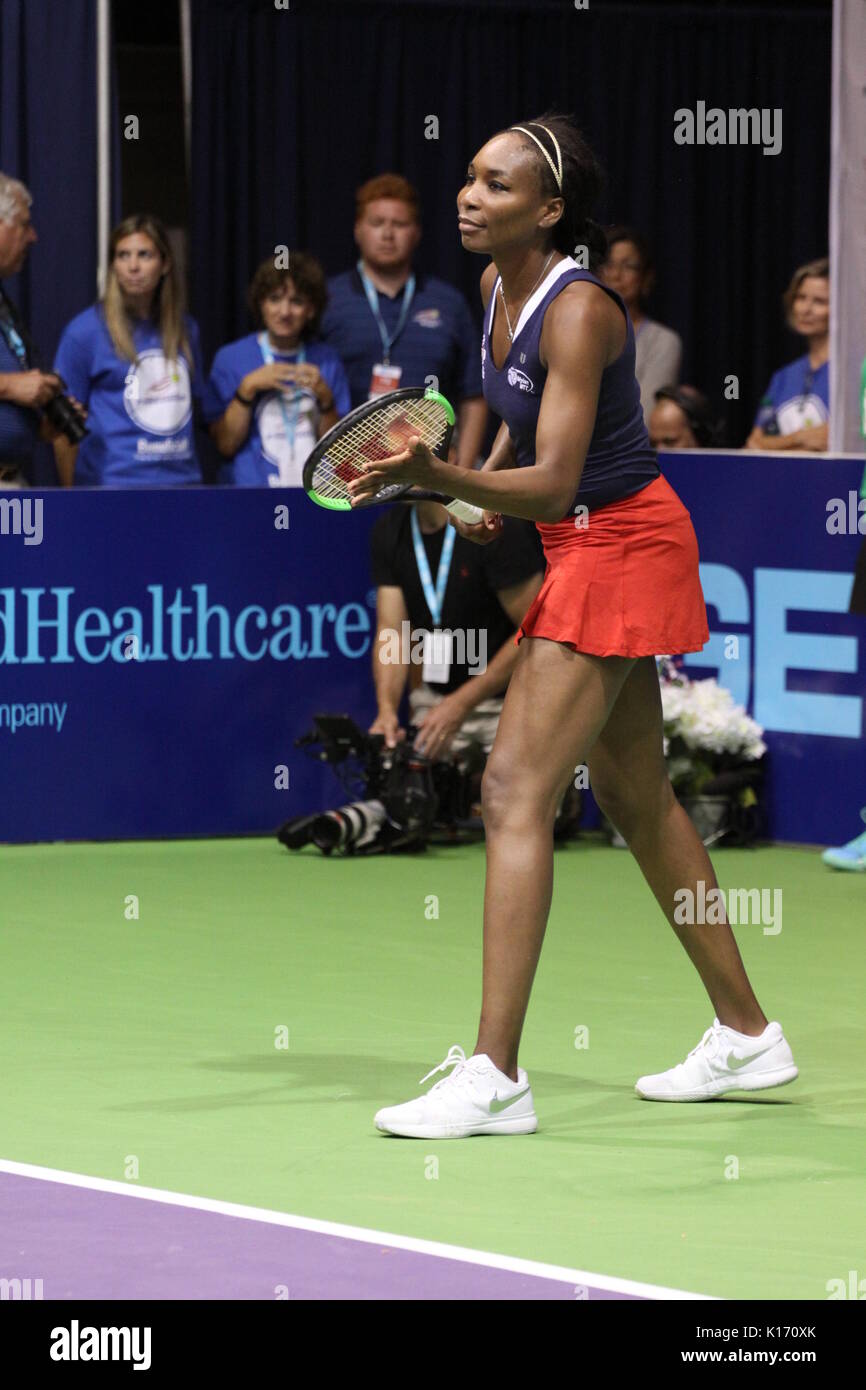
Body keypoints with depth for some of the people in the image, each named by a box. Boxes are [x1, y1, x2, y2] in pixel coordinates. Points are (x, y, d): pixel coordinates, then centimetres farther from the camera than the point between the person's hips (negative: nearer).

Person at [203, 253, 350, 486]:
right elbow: (226, 445, 0)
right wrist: (247, 389, -8)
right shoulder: (231, 358, 5)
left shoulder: (327, 360, 11)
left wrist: (325, 398, -6)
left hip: (314, 493, 2)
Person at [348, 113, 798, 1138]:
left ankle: (495, 1075, -19)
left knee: (515, 788, -16)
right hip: (588, 550, 10)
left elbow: (553, 482, -31)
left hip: (621, 545, -10)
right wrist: (487, 490, 10)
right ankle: (745, 1034, 28)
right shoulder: (497, 287, 2)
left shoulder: (577, 312, -24)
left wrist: (436, 478, -44)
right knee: (635, 799, 17)